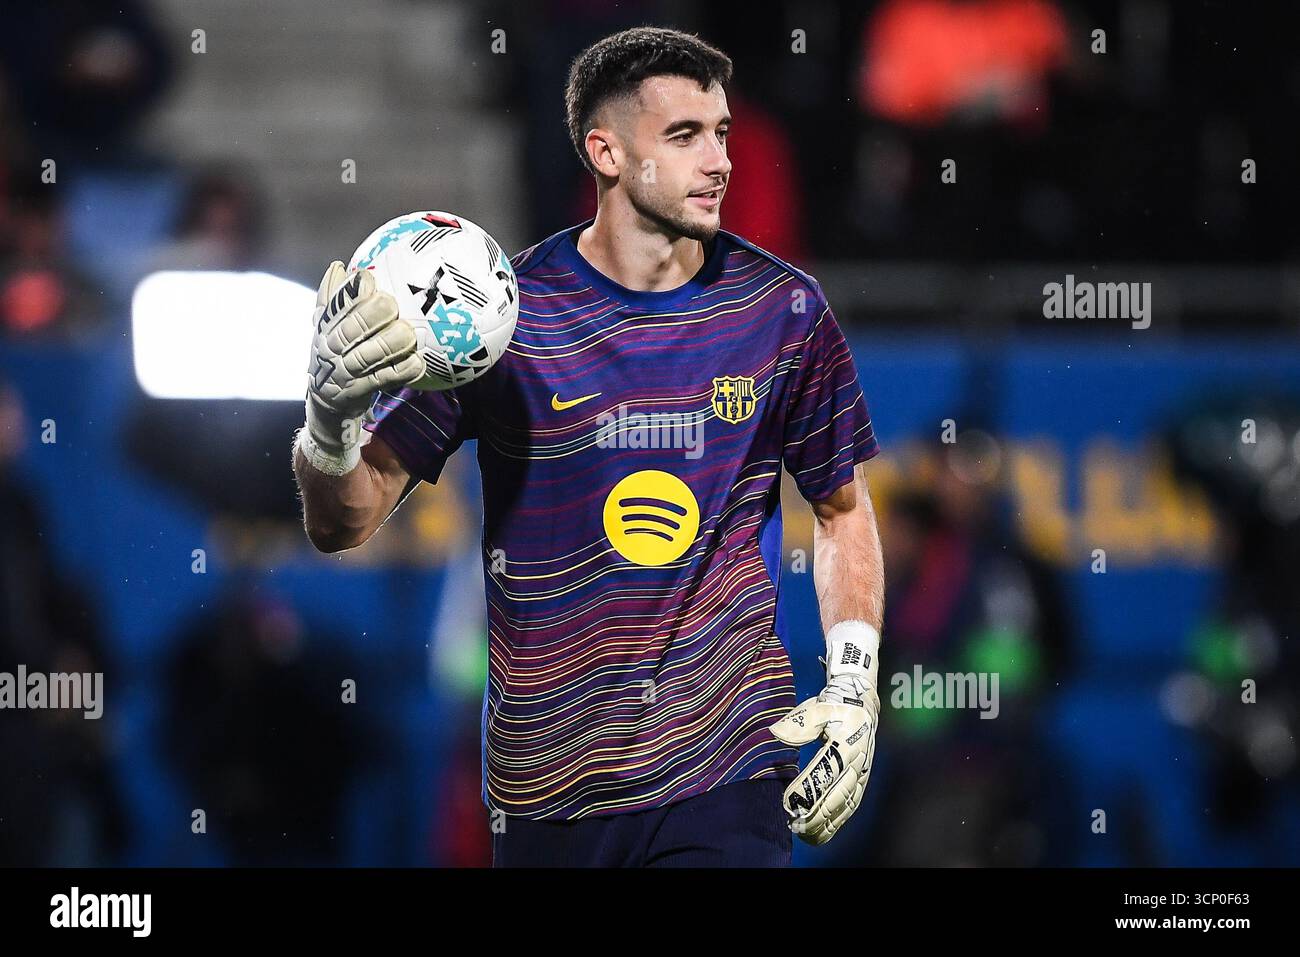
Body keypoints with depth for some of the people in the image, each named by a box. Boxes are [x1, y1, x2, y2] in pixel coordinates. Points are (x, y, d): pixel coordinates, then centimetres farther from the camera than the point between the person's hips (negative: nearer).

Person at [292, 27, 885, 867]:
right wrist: (331, 418, -27)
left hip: (727, 774, 0)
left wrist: (854, 687, 2)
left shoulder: (785, 308, 1)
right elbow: (343, 525, -5)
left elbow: (844, 508, 15)